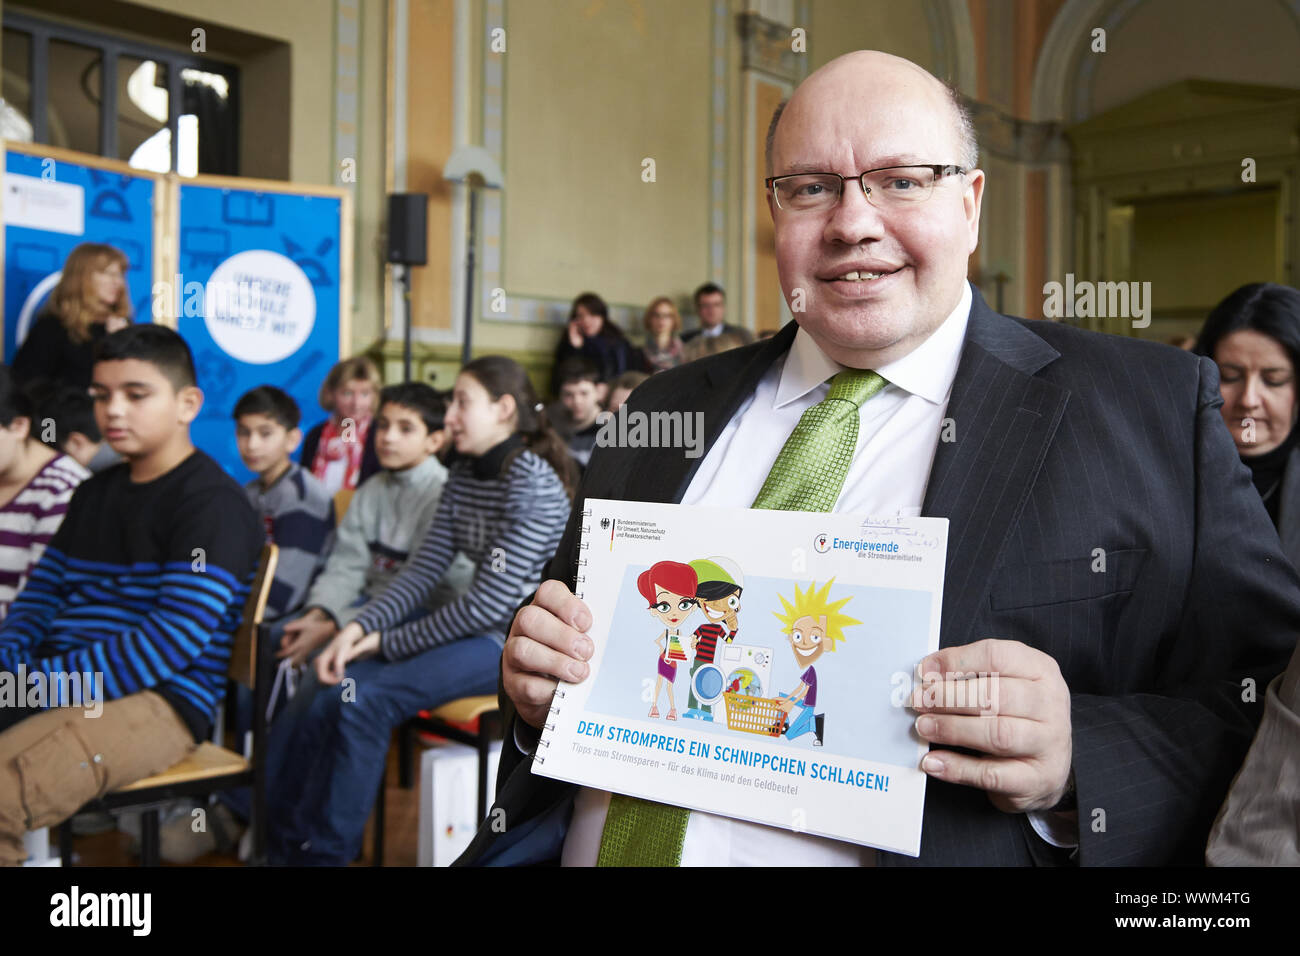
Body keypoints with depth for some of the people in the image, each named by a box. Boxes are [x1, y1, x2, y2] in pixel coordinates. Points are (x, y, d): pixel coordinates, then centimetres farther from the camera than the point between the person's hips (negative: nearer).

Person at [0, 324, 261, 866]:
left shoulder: (213, 502, -7)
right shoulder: (94, 493, 22)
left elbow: (172, 640, -16)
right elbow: (44, 590, 21)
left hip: (159, 700, -8)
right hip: (57, 683, 8)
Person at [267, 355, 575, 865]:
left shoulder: (533, 484, -17)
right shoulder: (464, 475, 9)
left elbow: (490, 603, -19)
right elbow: (425, 569, 5)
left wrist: (389, 643, -12)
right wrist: (360, 627, -10)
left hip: (517, 643, -7)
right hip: (473, 629, 8)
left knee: (365, 700, -22)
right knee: (338, 688, -11)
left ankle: (323, 851, -5)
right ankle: (282, 842, 1)